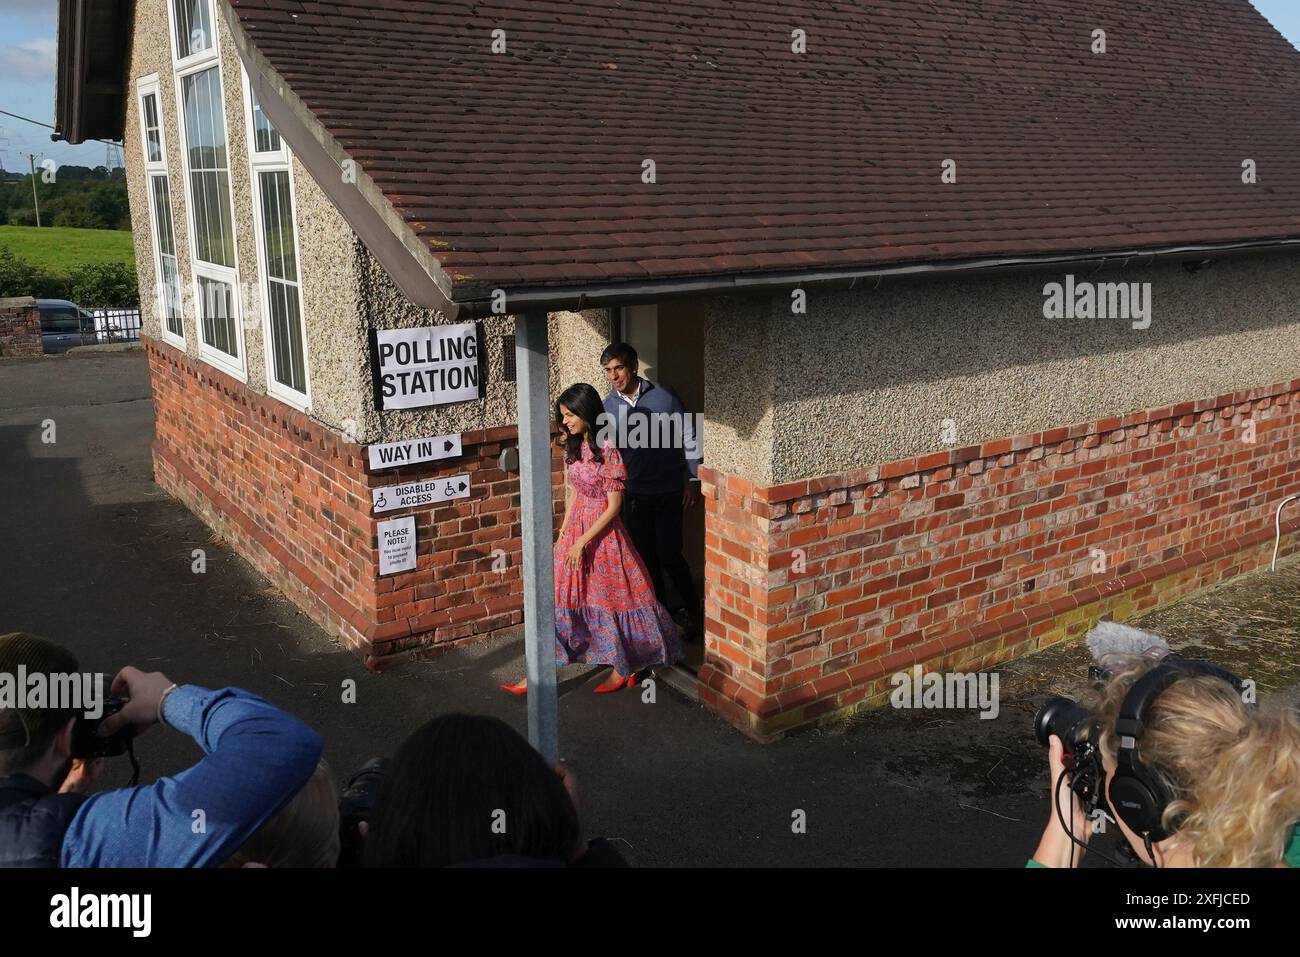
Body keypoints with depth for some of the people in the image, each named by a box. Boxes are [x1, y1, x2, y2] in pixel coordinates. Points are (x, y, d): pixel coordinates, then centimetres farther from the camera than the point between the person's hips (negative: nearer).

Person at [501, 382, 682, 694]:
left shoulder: (608, 450, -20)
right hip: (576, 527, 7)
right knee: (560, 596, 8)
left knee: (613, 598, 7)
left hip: (603, 532, -7)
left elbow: (613, 506, -18)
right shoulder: (574, 446, 4)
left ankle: (623, 670, 26)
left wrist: (582, 542, -17)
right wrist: (565, 530, 8)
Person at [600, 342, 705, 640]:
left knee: (669, 557, -4)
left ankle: (694, 611, 17)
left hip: (668, 492, -4)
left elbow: (688, 437, -2)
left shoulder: (663, 396, -8)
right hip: (634, 494, 4)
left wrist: (693, 479, -3)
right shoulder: (608, 407, 1)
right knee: (645, 558, 11)